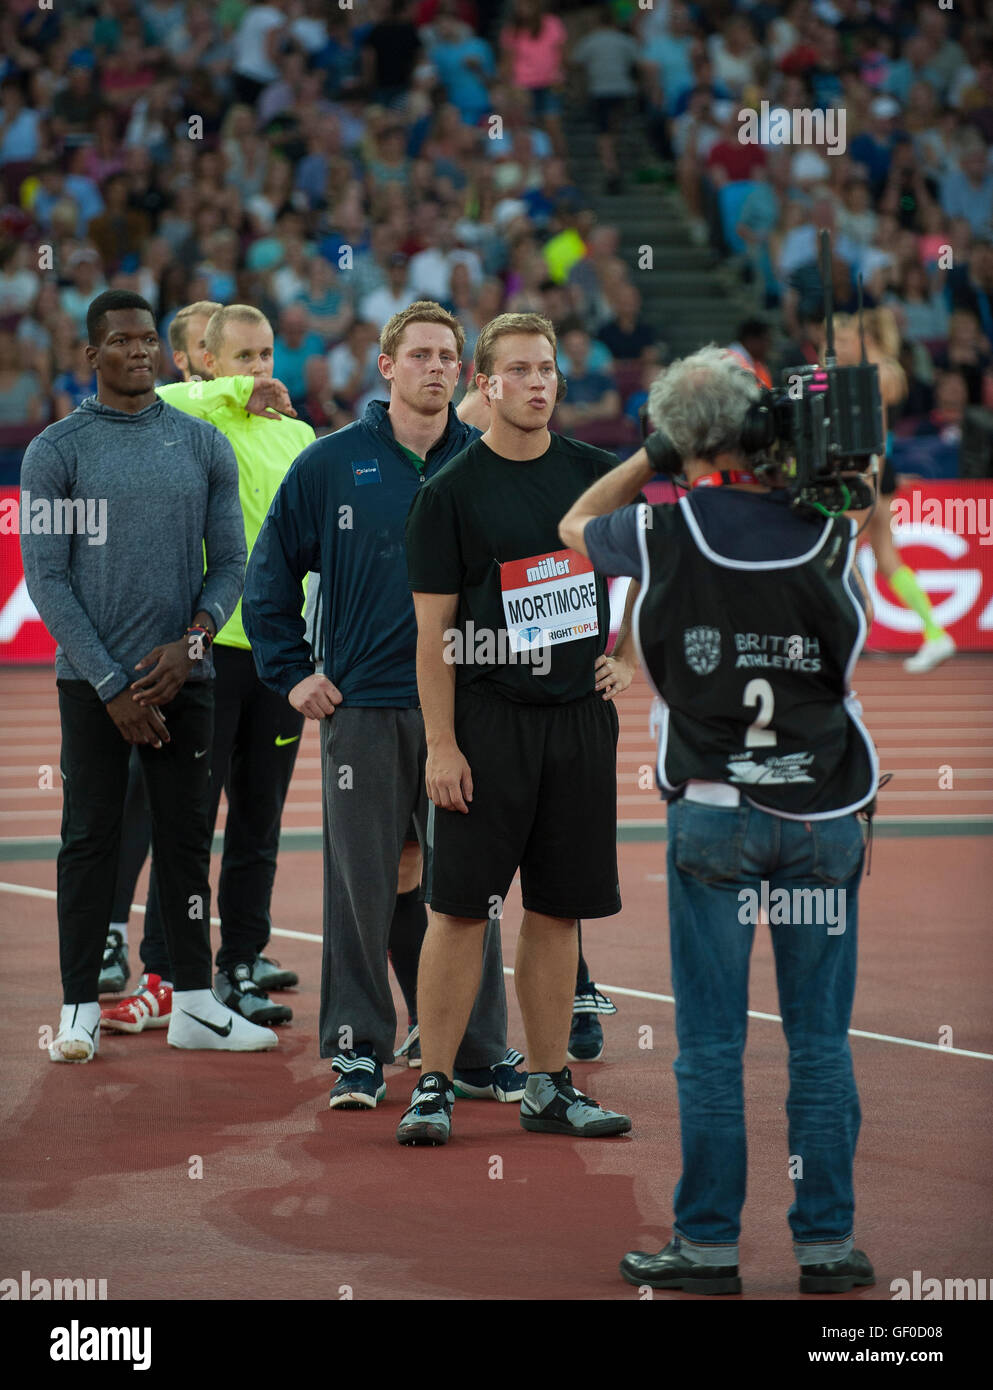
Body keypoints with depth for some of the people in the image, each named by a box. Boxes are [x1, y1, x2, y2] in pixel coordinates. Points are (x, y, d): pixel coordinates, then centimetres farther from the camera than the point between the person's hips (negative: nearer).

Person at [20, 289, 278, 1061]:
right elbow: (47, 578, -4)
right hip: (93, 680, -3)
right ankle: (81, 1010, 3)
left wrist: (191, 641, -9)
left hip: (184, 673, 3)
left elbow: (230, 562, 9)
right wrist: (112, 685, -10)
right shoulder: (57, 450, -1)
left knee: (187, 836, 6)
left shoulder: (204, 446, 8)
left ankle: (195, 1004, 11)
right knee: (91, 839, -1)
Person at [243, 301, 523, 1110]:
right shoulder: (331, 465, 2)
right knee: (363, 884, 1)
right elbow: (270, 577, 8)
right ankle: (358, 1052, 9)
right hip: (363, 708, -1)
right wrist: (291, 674, 4)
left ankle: (482, 1051, 12)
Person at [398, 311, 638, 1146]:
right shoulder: (452, 493, -4)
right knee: (460, 909, -4)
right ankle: (433, 1087, 1)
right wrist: (441, 745, -11)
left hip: (581, 716, 4)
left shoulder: (597, 475, 7)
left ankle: (550, 1090, 14)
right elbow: (434, 631, -6)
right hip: (488, 722, -4)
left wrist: (626, 657, 9)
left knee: (558, 912, 7)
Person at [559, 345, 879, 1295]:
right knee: (820, 1041, 7)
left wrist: (659, 450, 13)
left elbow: (577, 523, 15)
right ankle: (826, 1242, 11)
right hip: (823, 815, 1)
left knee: (710, 1044, 5)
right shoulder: (828, 530, -4)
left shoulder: (661, 535, -8)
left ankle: (708, 1244, 8)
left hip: (713, 816, -1)